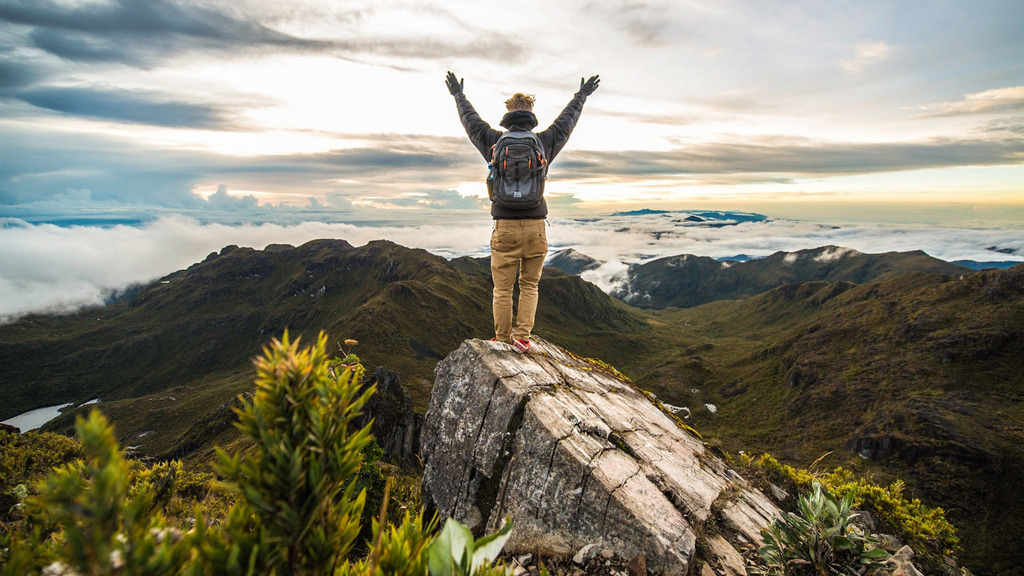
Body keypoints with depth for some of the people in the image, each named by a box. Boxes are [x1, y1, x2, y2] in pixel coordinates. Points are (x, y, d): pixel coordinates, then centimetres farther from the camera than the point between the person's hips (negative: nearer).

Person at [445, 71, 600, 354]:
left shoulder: (494, 142, 3)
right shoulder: (544, 142, 5)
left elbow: (471, 121, 21)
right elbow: (566, 120, 23)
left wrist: (458, 94, 40)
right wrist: (582, 95, 41)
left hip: (505, 229, -1)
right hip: (535, 227, 1)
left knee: (502, 288, 7)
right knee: (529, 286, 12)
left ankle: (502, 339, 14)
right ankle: (522, 337, 10)